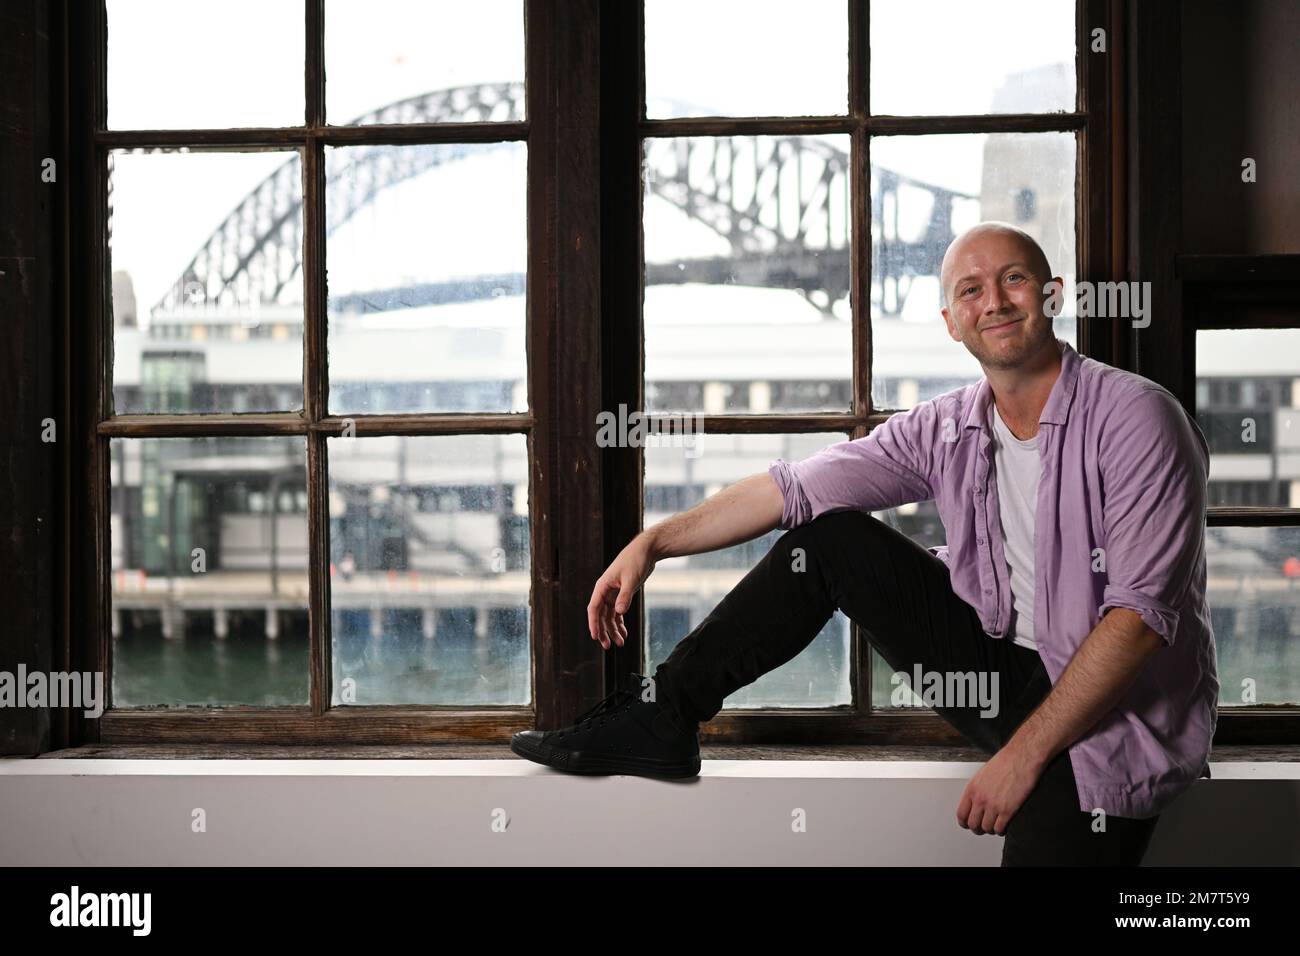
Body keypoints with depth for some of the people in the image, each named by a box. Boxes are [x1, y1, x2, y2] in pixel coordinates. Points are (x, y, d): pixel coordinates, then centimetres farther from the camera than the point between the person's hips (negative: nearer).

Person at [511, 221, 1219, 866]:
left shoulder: (1135, 418, -17)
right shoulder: (945, 430, 2)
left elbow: (1142, 613, -22)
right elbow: (791, 489, 6)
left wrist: (1025, 754, -24)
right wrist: (655, 542, 0)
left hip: (1112, 719, -5)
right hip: (1002, 668, 5)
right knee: (828, 535, 0)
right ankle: (660, 718, 2)